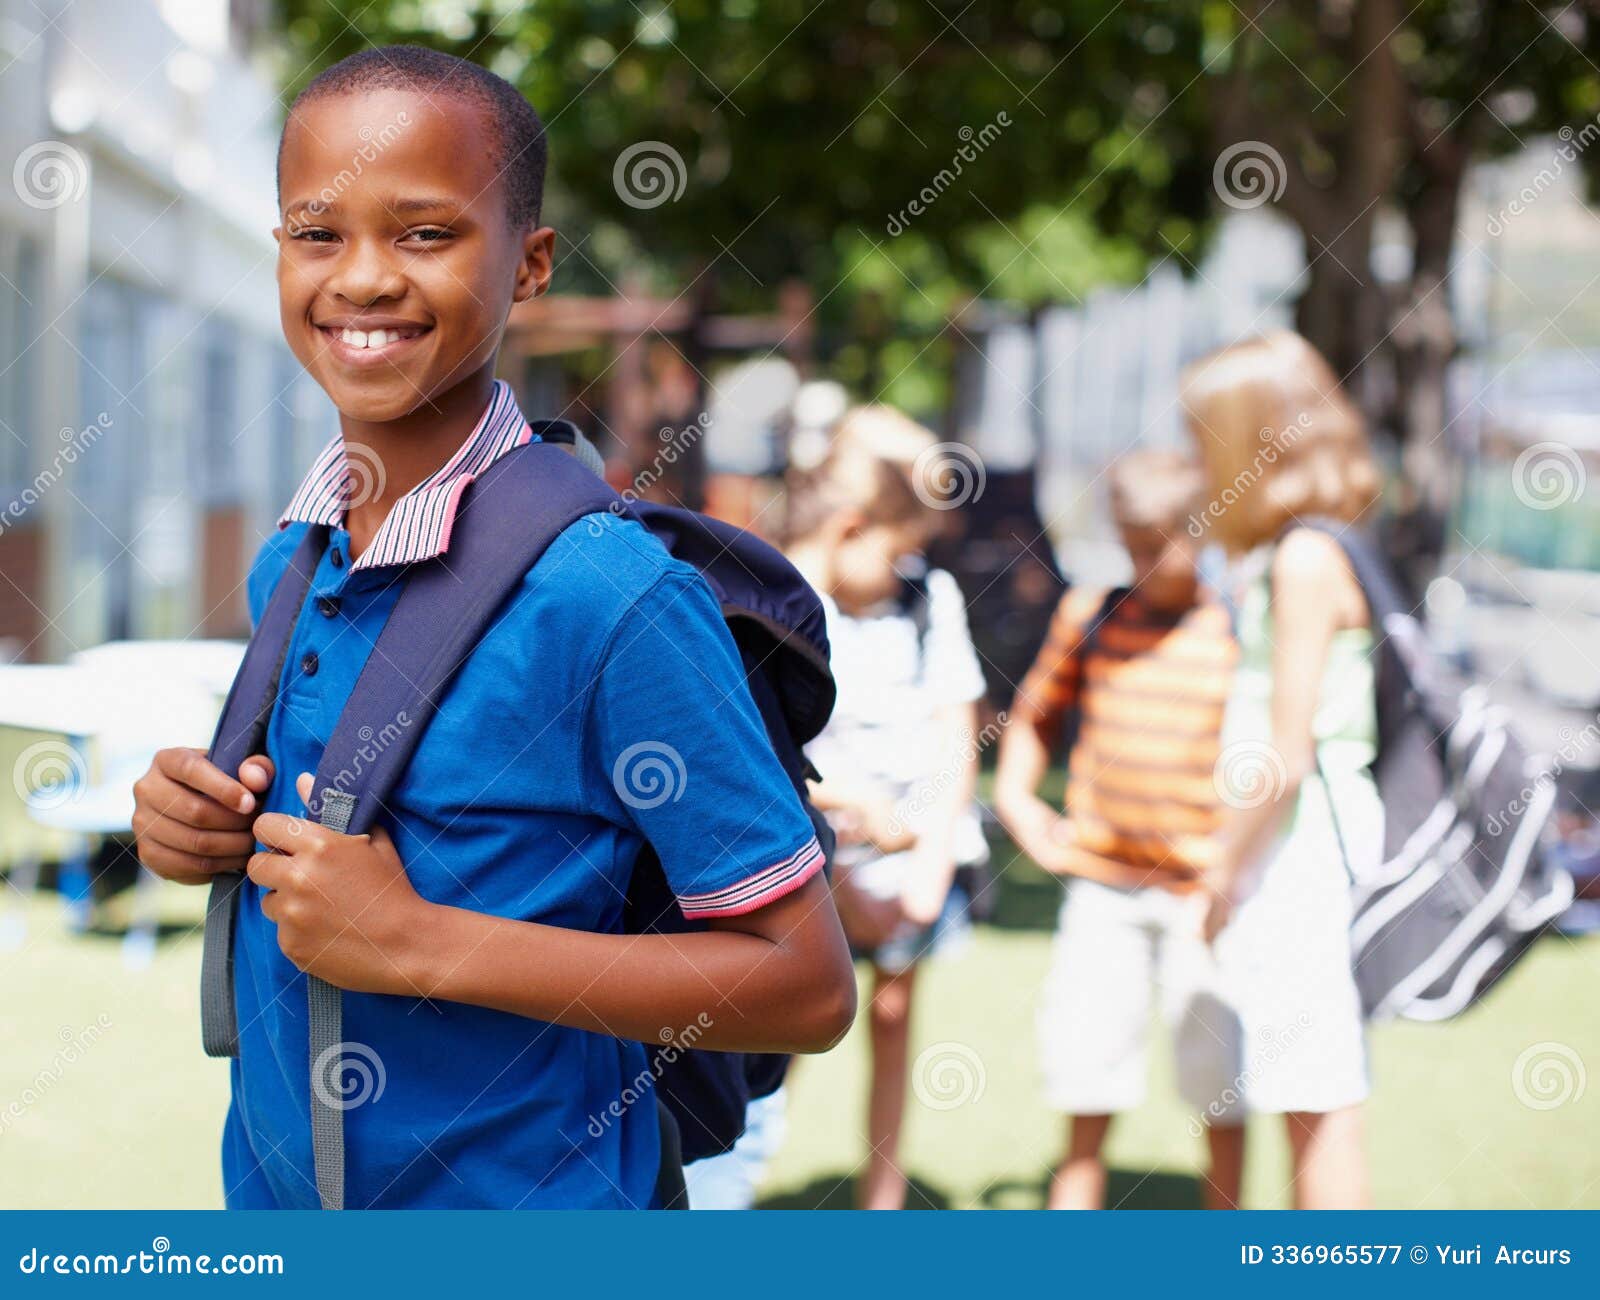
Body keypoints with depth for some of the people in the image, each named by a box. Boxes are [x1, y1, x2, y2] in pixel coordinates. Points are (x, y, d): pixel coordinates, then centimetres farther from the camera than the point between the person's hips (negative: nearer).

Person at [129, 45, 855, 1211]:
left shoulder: (613, 600, -22)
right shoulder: (286, 566, -2)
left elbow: (809, 988, -21)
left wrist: (420, 942, -24)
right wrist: (207, 829, -8)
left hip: (518, 1205, -6)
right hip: (268, 1184, 6)